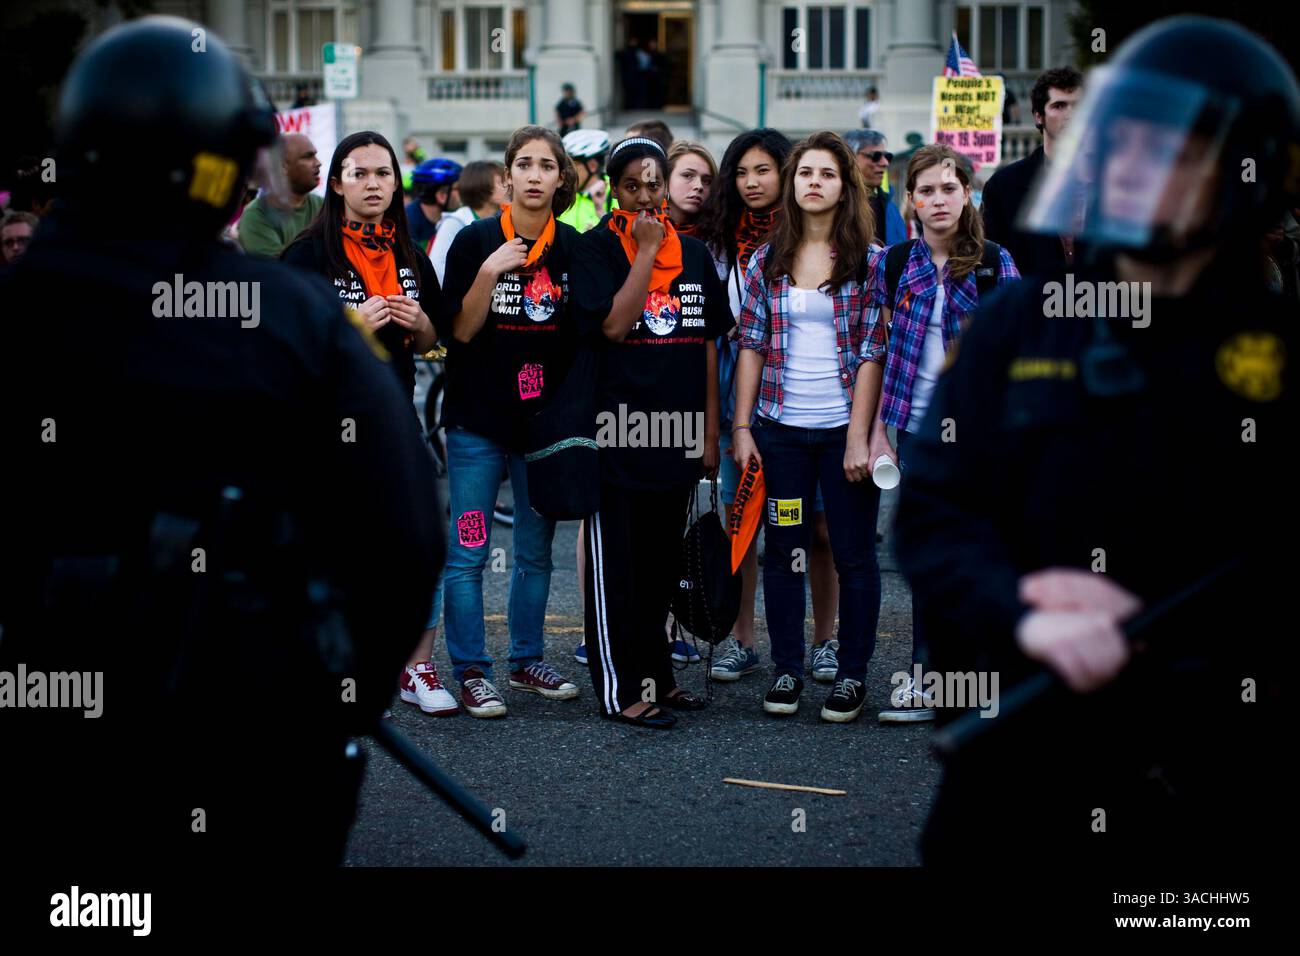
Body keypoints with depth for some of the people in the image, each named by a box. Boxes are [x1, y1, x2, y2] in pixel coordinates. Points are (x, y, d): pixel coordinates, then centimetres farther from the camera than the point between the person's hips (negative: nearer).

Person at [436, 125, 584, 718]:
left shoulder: (572, 248, 4)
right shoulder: (475, 241, -4)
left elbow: (585, 334, 9)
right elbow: (458, 332, -7)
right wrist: (488, 274, -20)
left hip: (545, 420, 3)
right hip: (479, 421, -3)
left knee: (536, 551, 12)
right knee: (468, 554, -3)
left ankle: (528, 661, 24)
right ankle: (471, 672, 5)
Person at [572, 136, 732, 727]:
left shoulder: (693, 254, 10)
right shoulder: (597, 249, -3)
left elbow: (708, 347, 12)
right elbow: (613, 324, -17)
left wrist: (710, 433, 9)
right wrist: (646, 251, -15)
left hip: (676, 433, 5)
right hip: (617, 429, -5)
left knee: (661, 564, 13)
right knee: (615, 567, 0)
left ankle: (654, 675, 24)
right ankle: (620, 690, 4)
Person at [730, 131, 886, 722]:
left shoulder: (867, 261, -2)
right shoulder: (766, 260, 6)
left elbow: (872, 353, -5)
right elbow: (751, 347, 7)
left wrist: (858, 438, -10)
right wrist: (741, 426, 1)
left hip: (843, 427, -2)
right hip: (781, 428, 2)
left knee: (854, 554, 3)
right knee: (783, 551, 7)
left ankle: (852, 674, 14)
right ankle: (787, 669, 17)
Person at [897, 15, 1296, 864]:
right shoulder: (1017, 326, 6)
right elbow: (933, 510, 0)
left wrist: (1144, 624, -17)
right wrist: (1024, 618, -18)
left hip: (1205, 788, -2)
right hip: (1010, 761, 2)